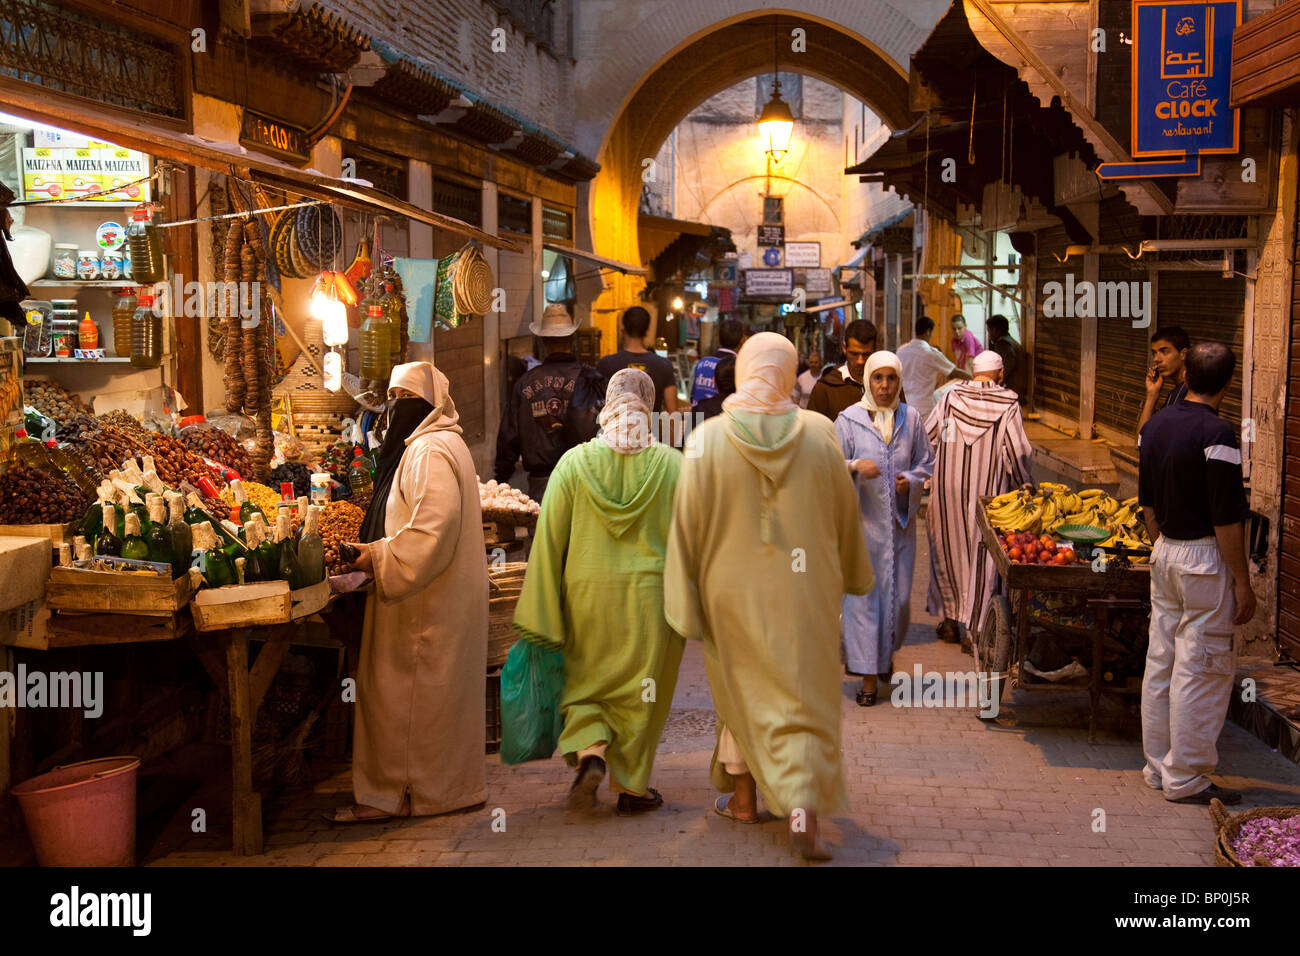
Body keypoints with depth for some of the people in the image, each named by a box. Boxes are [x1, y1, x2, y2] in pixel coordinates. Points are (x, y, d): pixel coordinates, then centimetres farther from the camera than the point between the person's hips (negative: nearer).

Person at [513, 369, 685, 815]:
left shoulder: (574, 463, -5)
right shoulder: (674, 466, -6)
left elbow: (549, 539, -5)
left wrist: (539, 617, 1)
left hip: (589, 594, 0)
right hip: (651, 597, 0)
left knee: (586, 683, 19)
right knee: (640, 693, 12)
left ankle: (590, 753, -3)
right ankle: (631, 786, 19)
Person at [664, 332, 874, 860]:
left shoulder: (708, 439, -11)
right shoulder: (819, 434, -6)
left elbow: (689, 524, -9)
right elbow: (845, 511, 4)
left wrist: (687, 597, -2)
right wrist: (850, 574, 19)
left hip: (734, 589, 0)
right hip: (803, 587, 0)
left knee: (742, 689, 20)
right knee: (804, 697, 6)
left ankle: (744, 796, 30)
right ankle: (803, 810, -9)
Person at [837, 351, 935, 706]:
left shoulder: (911, 418, 6)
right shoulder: (848, 419, -1)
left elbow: (926, 462, 13)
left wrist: (911, 480, -8)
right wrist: (854, 467, -23)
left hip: (899, 520, 3)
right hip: (862, 518, -2)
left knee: (899, 594, 6)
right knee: (863, 593, -3)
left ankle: (886, 652, 35)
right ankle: (868, 673, 5)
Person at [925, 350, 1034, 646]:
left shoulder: (951, 397, -1)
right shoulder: (1008, 405, -9)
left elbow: (927, 437, 4)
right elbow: (1019, 452, -12)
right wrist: (1024, 485, 5)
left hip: (949, 489, 2)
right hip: (989, 493, -2)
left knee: (950, 549, 15)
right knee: (984, 556, 7)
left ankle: (950, 619, 20)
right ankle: (979, 625, 10)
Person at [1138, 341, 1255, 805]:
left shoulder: (1154, 426, 5)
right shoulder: (1216, 434, -18)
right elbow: (1226, 519, -18)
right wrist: (1242, 582, -11)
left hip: (1165, 553, 8)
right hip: (1206, 558, -8)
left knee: (1161, 663, 13)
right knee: (1201, 670, 1)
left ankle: (1159, 767, 23)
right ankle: (1186, 778, 8)